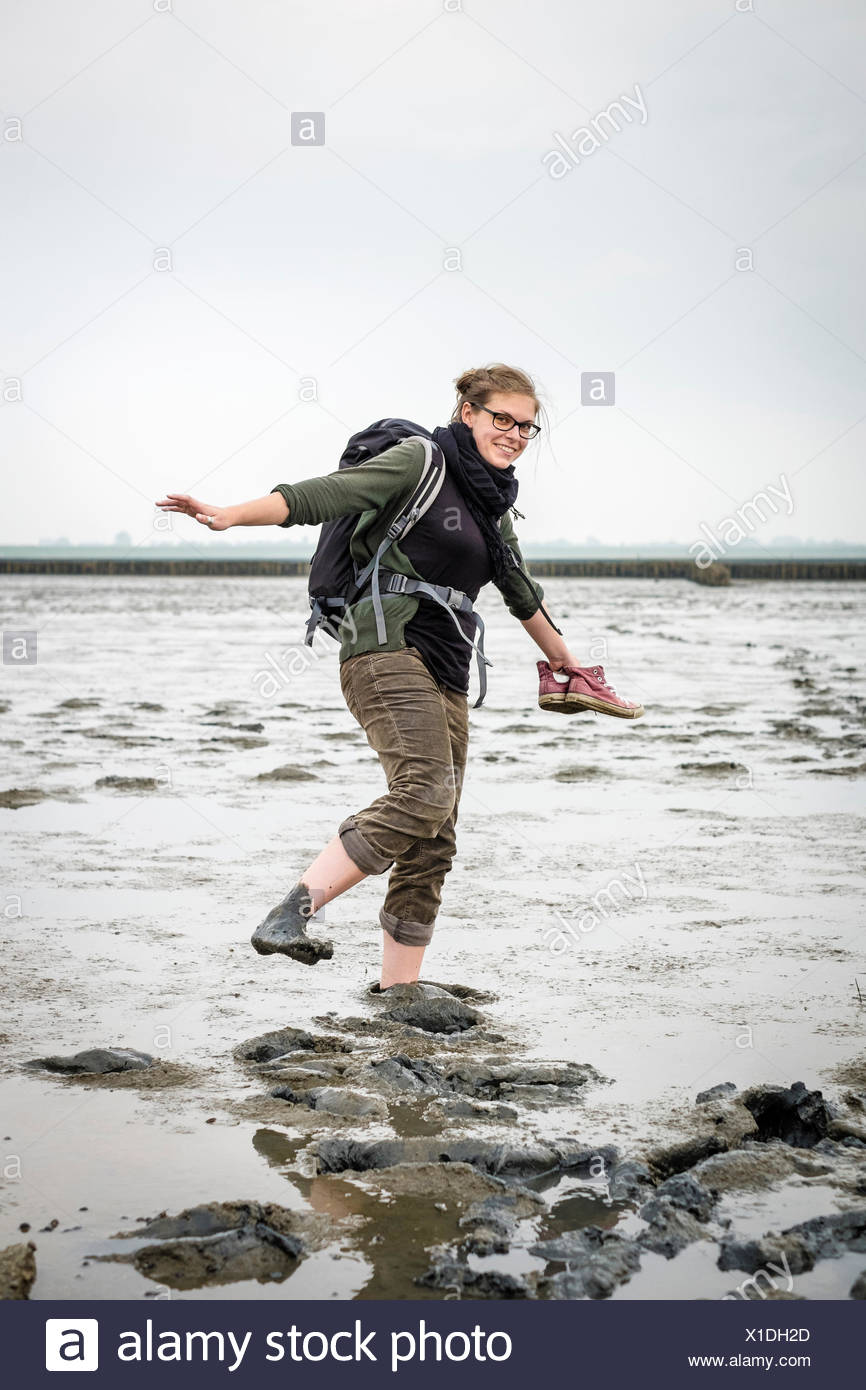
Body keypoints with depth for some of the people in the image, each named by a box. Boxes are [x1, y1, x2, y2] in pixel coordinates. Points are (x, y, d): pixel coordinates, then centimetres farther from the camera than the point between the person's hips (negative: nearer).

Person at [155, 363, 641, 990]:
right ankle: (290, 913, -29)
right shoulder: (419, 460, -1)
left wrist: (566, 666, 42)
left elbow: (524, 594, 34)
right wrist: (229, 515, -18)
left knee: (433, 843, 1)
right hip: (389, 647, -8)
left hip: (447, 669, 8)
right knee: (425, 791, -29)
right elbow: (323, 495, -8)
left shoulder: (495, 505, 22)